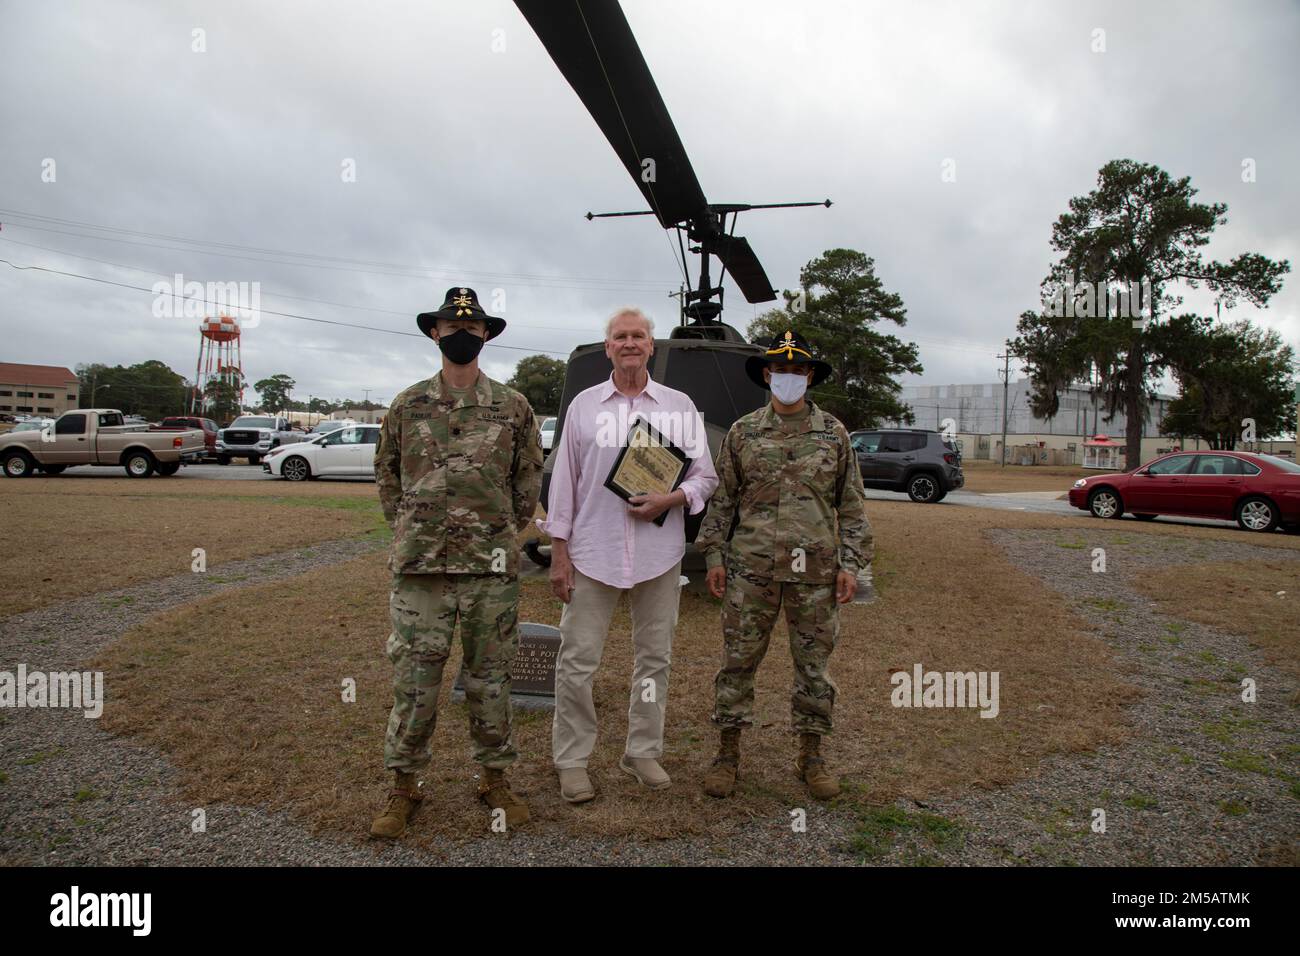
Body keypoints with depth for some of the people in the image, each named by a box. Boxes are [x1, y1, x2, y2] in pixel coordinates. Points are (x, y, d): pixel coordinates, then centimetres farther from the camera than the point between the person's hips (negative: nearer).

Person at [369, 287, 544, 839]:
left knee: (490, 678, 10)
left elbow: (528, 479, 11)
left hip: (492, 567, 0)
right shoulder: (407, 406, 6)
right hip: (419, 566, 0)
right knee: (413, 679, 5)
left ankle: (494, 778, 25)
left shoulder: (512, 407, 4)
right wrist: (410, 529, 11)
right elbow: (386, 474, 16)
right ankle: (404, 786, 21)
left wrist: (502, 534, 8)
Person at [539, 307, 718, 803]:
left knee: (654, 658, 11)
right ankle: (571, 760, 16)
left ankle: (643, 751, 27)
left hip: (659, 553, 1)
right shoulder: (584, 404, 5)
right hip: (592, 552, -1)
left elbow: (705, 476, 7)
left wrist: (669, 499, -14)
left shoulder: (680, 406, 6)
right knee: (577, 660, 1)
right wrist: (559, 552, 0)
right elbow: (564, 480, 5)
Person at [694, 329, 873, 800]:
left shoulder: (833, 433, 5)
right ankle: (728, 752, 19)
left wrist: (851, 563, 0)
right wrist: (714, 555, 1)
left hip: (816, 571, 1)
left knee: (814, 664, 9)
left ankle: (811, 756, 25)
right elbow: (722, 499, 7)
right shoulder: (742, 433, 4)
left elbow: (851, 505, 7)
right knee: (738, 661, 5)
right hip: (751, 569, 0)